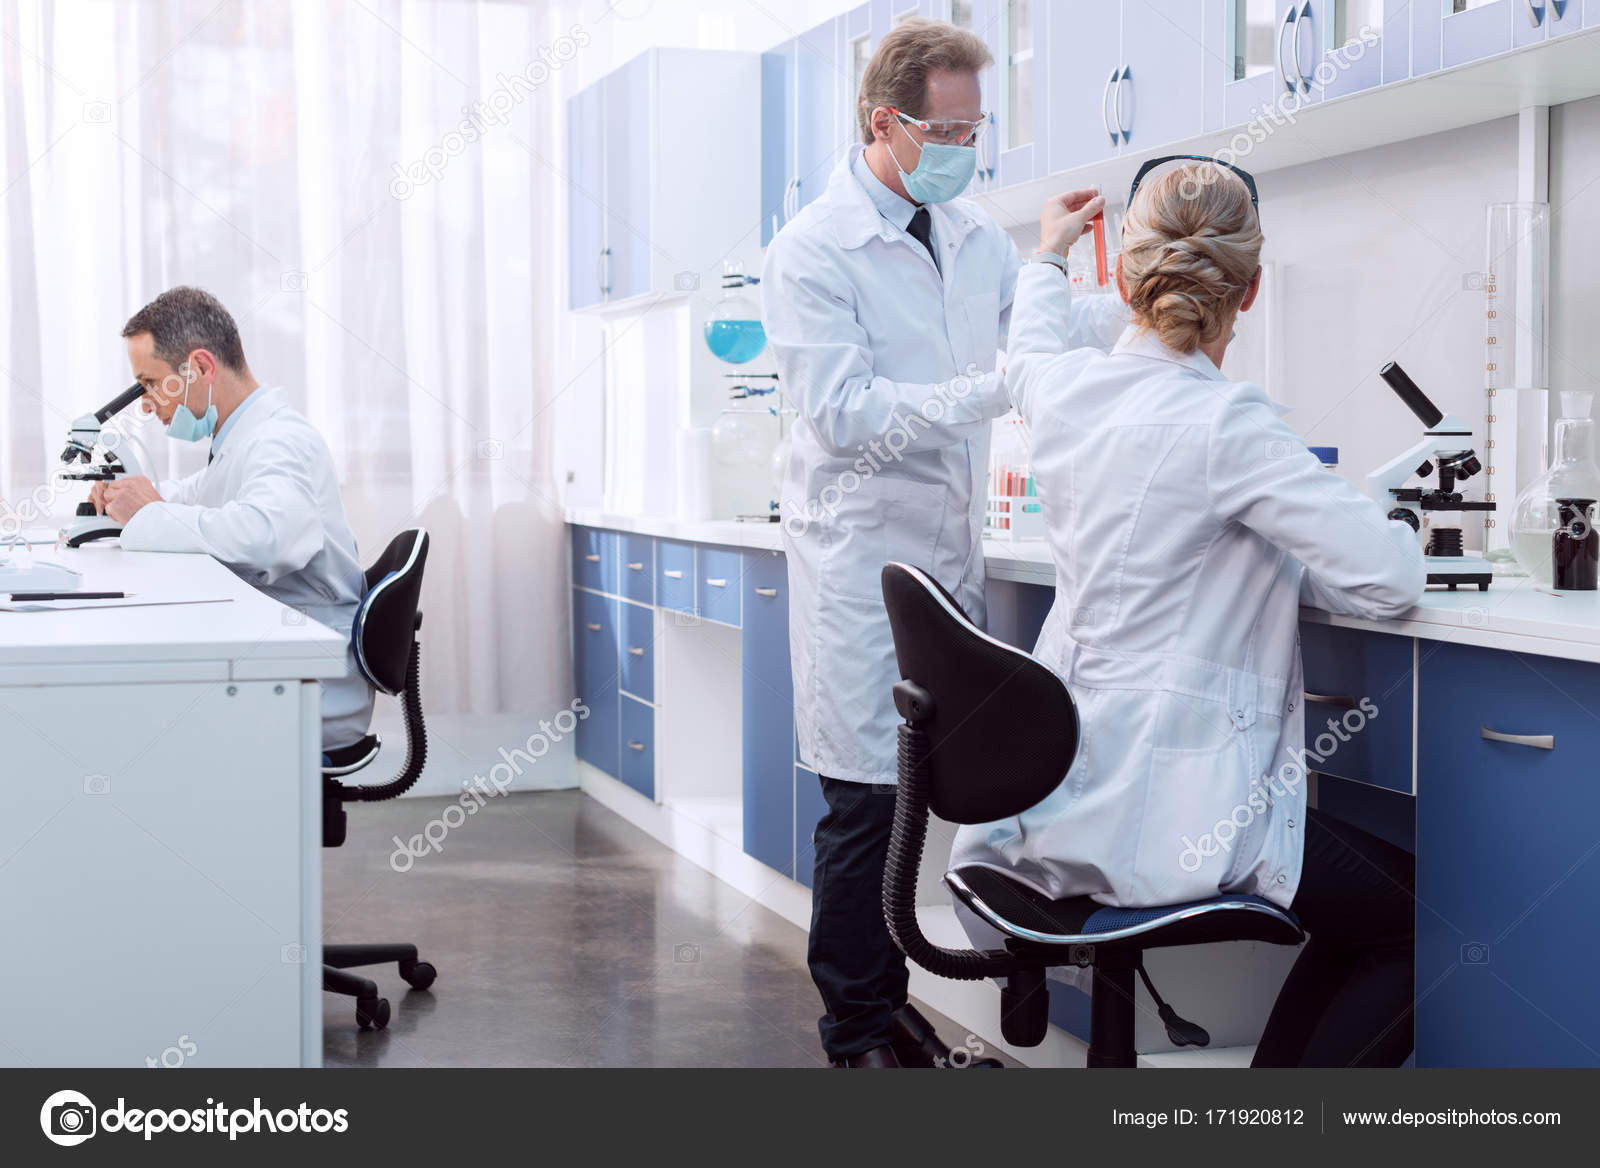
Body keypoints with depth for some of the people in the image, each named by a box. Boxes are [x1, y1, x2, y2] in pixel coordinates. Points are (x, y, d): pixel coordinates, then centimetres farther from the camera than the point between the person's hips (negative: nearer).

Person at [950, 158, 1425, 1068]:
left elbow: (1028, 353, 30)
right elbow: (1389, 576, -20)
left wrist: (1050, 254, 49)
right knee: (1418, 925, 6)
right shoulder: (1226, 423, -19)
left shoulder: (1068, 389, 3)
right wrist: (1285, 566, 1)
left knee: (1361, 919, 22)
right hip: (1166, 810, -8)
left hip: (1071, 781, 8)